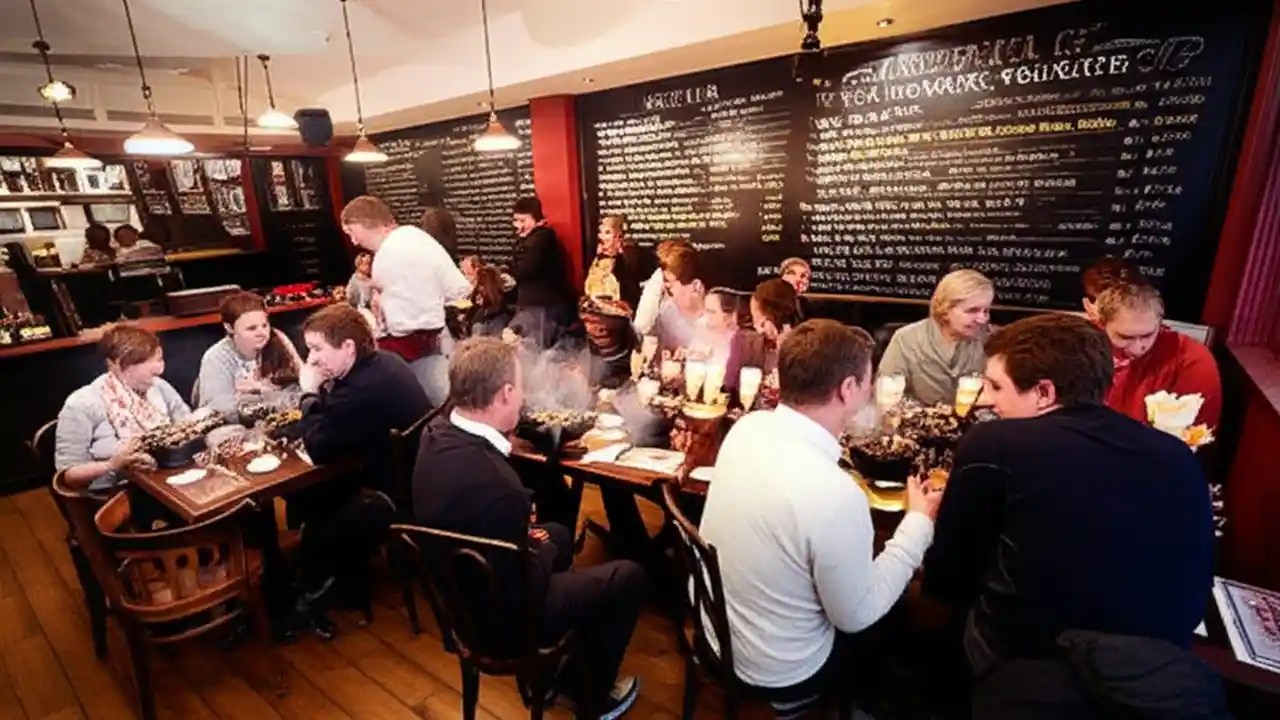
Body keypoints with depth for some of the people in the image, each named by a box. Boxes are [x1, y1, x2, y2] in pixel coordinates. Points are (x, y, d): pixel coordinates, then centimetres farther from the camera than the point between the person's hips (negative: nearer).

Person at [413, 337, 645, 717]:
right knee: (630, 576, 6)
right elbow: (527, 586, -24)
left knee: (560, 534, 30)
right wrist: (544, 550, -6)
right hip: (503, 613, -8)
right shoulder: (495, 483, -39)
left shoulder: (438, 432, -12)